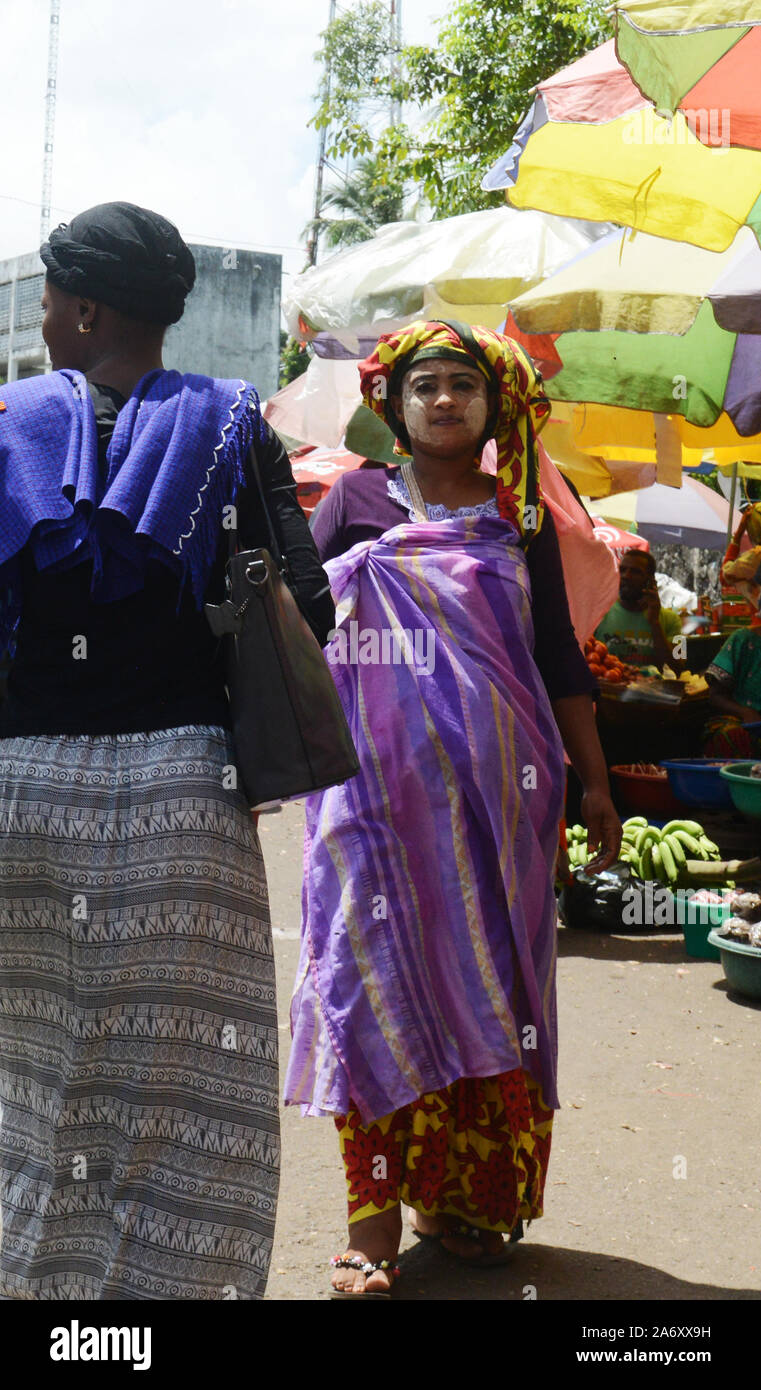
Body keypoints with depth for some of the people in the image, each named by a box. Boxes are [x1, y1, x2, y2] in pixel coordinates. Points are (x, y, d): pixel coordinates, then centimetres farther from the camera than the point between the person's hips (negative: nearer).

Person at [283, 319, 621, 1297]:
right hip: (382, 778, -2)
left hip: (497, 785, 2)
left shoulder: (522, 519, 11)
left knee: (489, 981, 4)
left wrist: (594, 781, 10)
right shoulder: (356, 502, 7)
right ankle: (374, 1213, 4)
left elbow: (561, 657, 12)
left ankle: (458, 1194, 16)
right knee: (382, 974, -3)